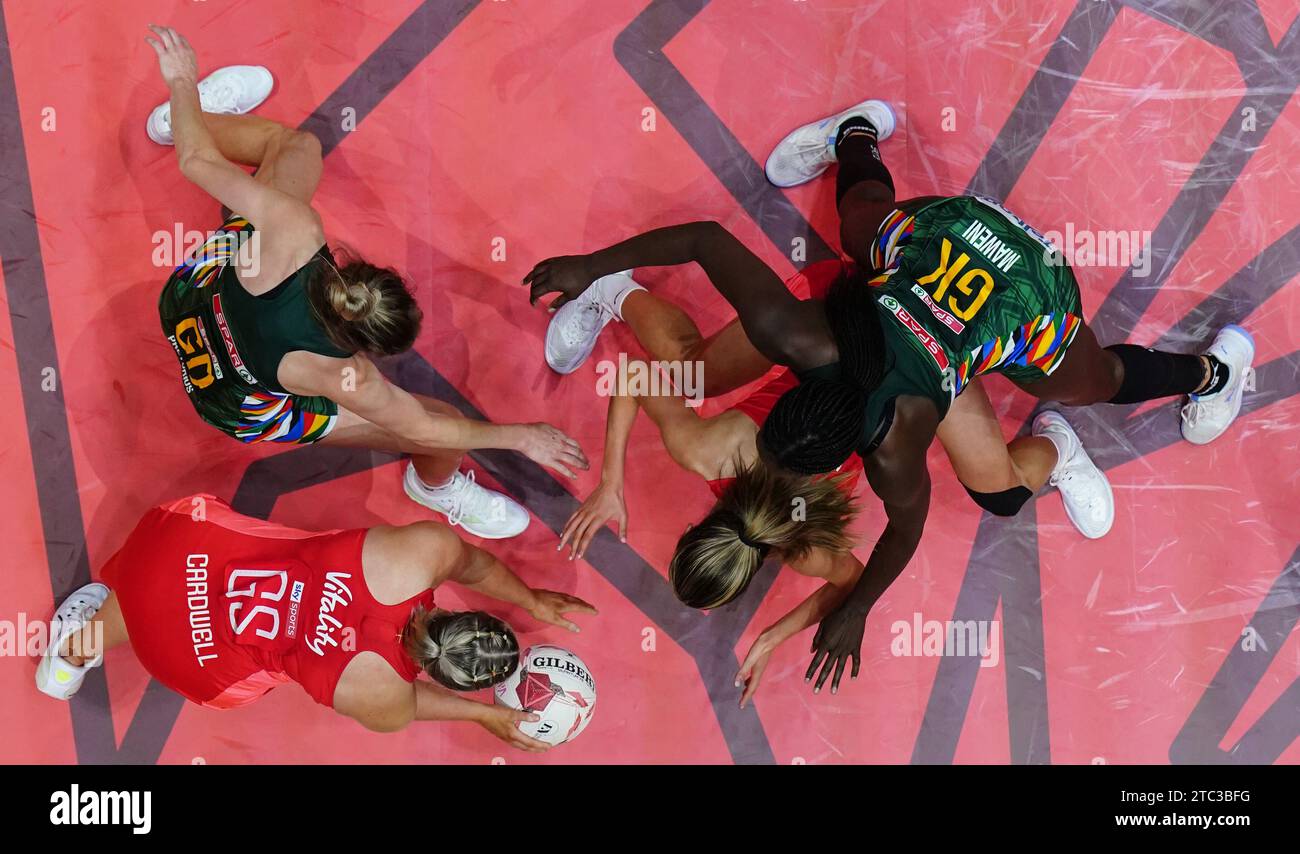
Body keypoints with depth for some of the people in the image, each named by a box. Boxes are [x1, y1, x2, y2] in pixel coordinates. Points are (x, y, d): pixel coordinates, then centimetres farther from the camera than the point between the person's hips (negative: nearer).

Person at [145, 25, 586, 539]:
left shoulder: (292, 228, -42)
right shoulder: (340, 376, -44)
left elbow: (199, 163, -27)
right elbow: (422, 428, -27)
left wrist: (182, 82, -9)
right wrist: (522, 436, -17)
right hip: (241, 409, -4)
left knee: (298, 144, 15)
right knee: (444, 426, -5)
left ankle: (181, 117, 44)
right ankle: (437, 485, 35)